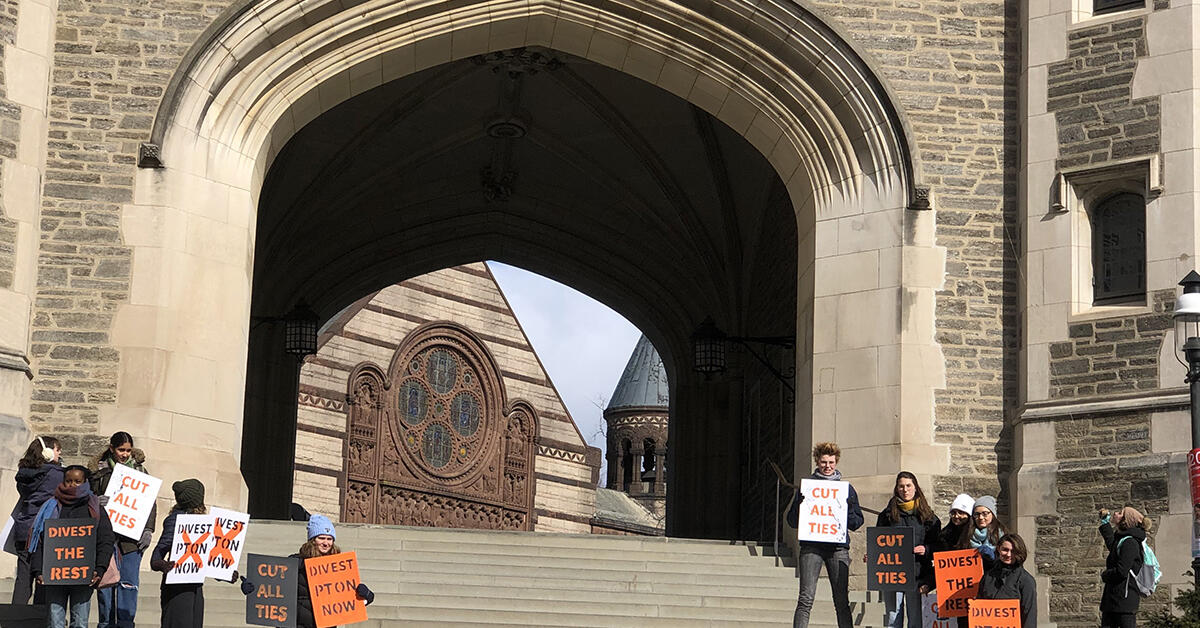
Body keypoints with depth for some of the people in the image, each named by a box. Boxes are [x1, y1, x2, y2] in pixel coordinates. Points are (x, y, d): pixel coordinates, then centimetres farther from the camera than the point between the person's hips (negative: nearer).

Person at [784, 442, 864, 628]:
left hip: (838, 548, 1)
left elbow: (857, 522, 12)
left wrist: (846, 510, -7)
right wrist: (801, 505, -9)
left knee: (842, 601, 0)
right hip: (811, 546, -1)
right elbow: (792, 521, 10)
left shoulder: (846, 489, 14)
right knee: (806, 599, -9)